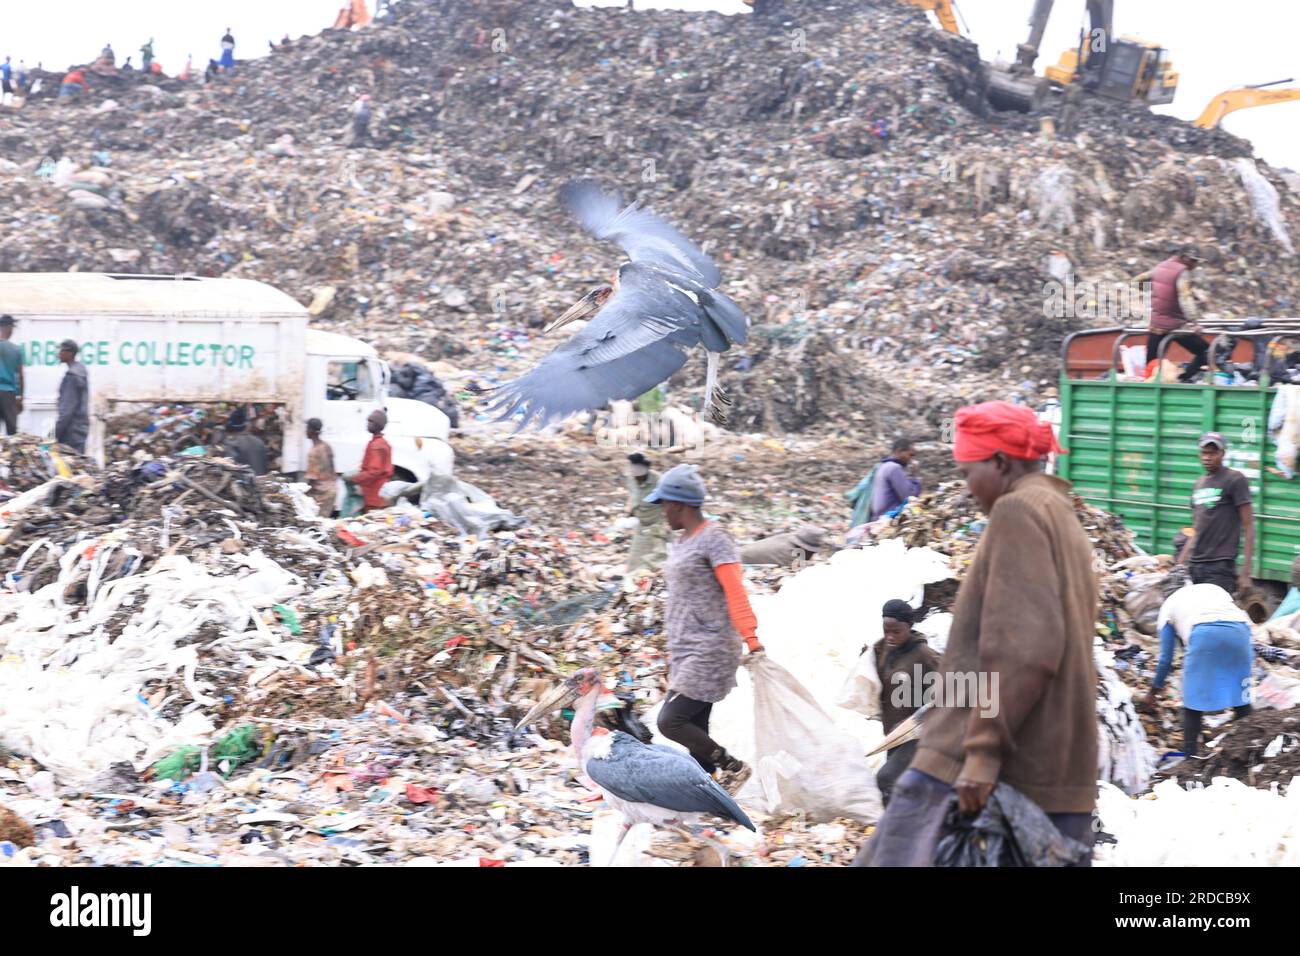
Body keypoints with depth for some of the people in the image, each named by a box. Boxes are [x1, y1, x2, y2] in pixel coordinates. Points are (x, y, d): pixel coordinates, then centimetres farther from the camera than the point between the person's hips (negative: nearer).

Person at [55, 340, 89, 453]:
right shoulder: (81, 370, 11)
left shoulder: (71, 376, -17)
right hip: (81, 426, 10)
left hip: (72, 431, -10)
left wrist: (58, 431, -16)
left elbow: (67, 407, -19)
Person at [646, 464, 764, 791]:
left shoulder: (713, 539, -11)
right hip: (686, 653, 9)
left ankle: (733, 767, 0)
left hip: (709, 651, -9)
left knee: (670, 721, -13)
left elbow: (735, 592, -19)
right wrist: (674, 652, 24)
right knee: (695, 730, 6)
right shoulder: (682, 542, 16)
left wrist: (750, 637, -28)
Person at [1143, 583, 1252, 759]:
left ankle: (1191, 757, 6)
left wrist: (1152, 693, 39)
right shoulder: (1214, 589, 41)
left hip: (1205, 632, -3)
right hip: (1238, 630, 3)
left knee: (1194, 699, 8)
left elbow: (1166, 659, 28)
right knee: (1242, 697, 15)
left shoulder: (1168, 606, 30)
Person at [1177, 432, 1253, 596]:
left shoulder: (1235, 480, -2)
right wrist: (1179, 564, 18)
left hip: (1220, 566, -7)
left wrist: (1246, 572, -13)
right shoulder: (1199, 483, 20)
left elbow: (1248, 526, -6)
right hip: (1193, 566, 7)